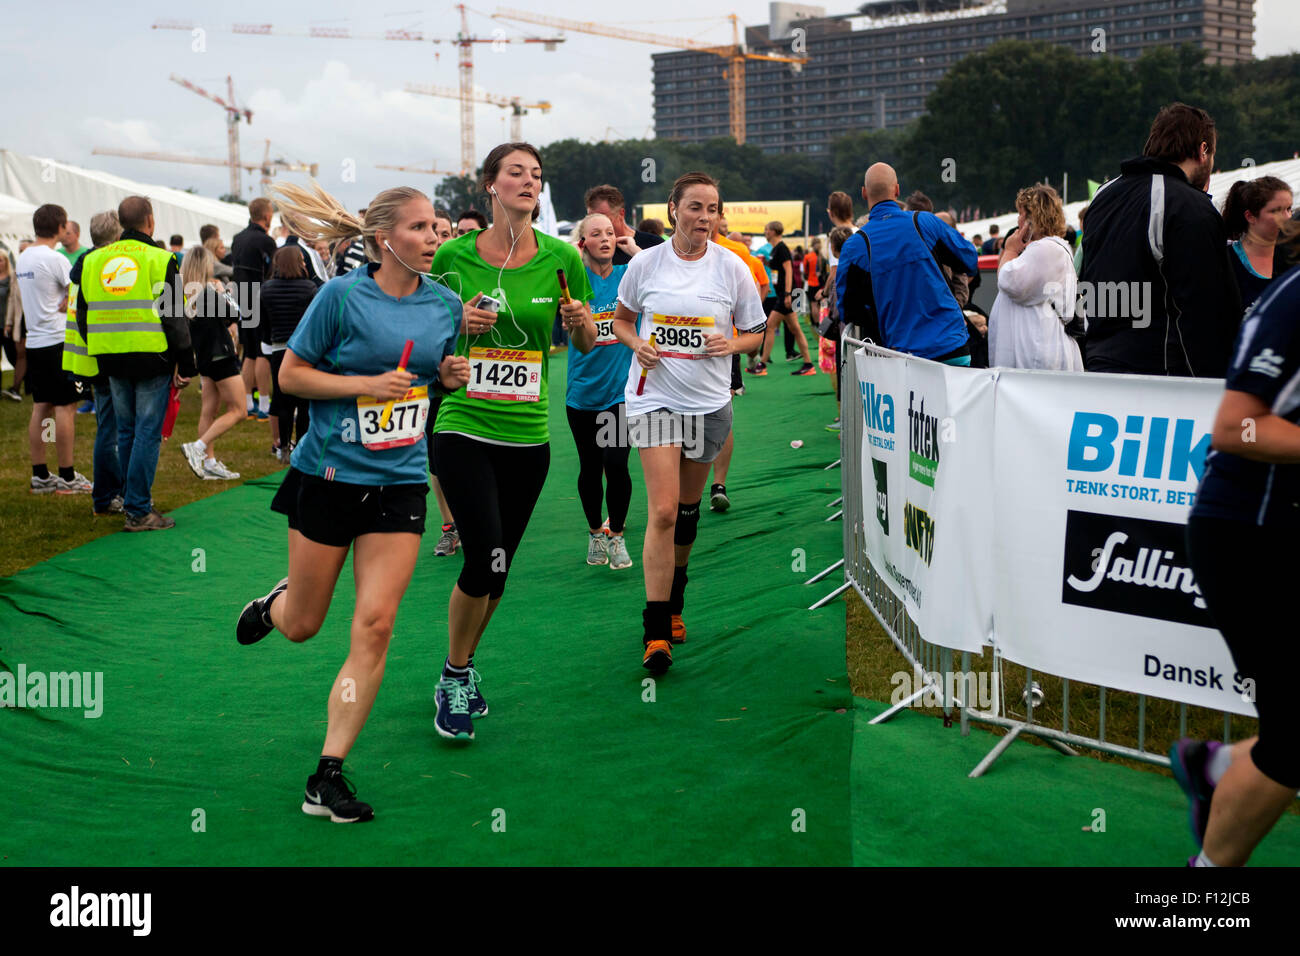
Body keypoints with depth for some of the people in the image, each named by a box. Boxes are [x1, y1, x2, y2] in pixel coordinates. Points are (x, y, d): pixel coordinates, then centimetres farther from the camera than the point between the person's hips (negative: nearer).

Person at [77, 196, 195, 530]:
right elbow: (175, 317, -9)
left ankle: (134, 499, 22)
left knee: (126, 431, 15)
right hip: (152, 358, -5)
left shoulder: (92, 261, 10)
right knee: (148, 432, -2)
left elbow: (83, 315, 14)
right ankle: (138, 511, -3)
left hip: (112, 361, 5)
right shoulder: (159, 260, -7)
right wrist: (186, 364, -4)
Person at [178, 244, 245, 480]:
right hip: (220, 356, -8)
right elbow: (234, 314, -11)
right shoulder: (209, 291, -18)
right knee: (237, 411, -2)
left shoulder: (186, 293, 3)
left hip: (204, 358, 8)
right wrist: (222, 291, 0)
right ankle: (198, 447, -12)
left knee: (208, 410, 11)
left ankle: (210, 463, 13)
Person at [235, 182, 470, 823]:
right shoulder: (341, 296, -9)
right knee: (301, 627, 9)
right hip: (328, 476, -3)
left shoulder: (445, 305, 5)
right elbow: (291, 374, -6)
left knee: (374, 627, -8)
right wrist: (368, 384, -17)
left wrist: (451, 377, -2)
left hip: (399, 483, 3)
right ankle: (277, 601, 49)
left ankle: (327, 778, 1)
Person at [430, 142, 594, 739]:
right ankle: (453, 678, 8)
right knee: (486, 556, -14)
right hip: (464, 426, -2)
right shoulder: (454, 255, -3)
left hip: (528, 434, 3)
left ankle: (463, 664, 34)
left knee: (497, 568, 10)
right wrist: (459, 322, -10)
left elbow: (586, 345, 10)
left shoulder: (561, 259, -1)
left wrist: (582, 322, -12)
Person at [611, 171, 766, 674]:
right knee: (662, 510, -13)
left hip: (709, 401, 2)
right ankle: (655, 631, -9)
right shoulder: (645, 263, -2)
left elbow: (755, 332, 8)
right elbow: (621, 318, 13)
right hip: (655, 396, -2)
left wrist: (730, 344, -13)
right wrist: (637, 345, -7)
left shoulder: (732, 267, -1)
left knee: (687, 509, 13)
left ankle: (674, 602, 36)